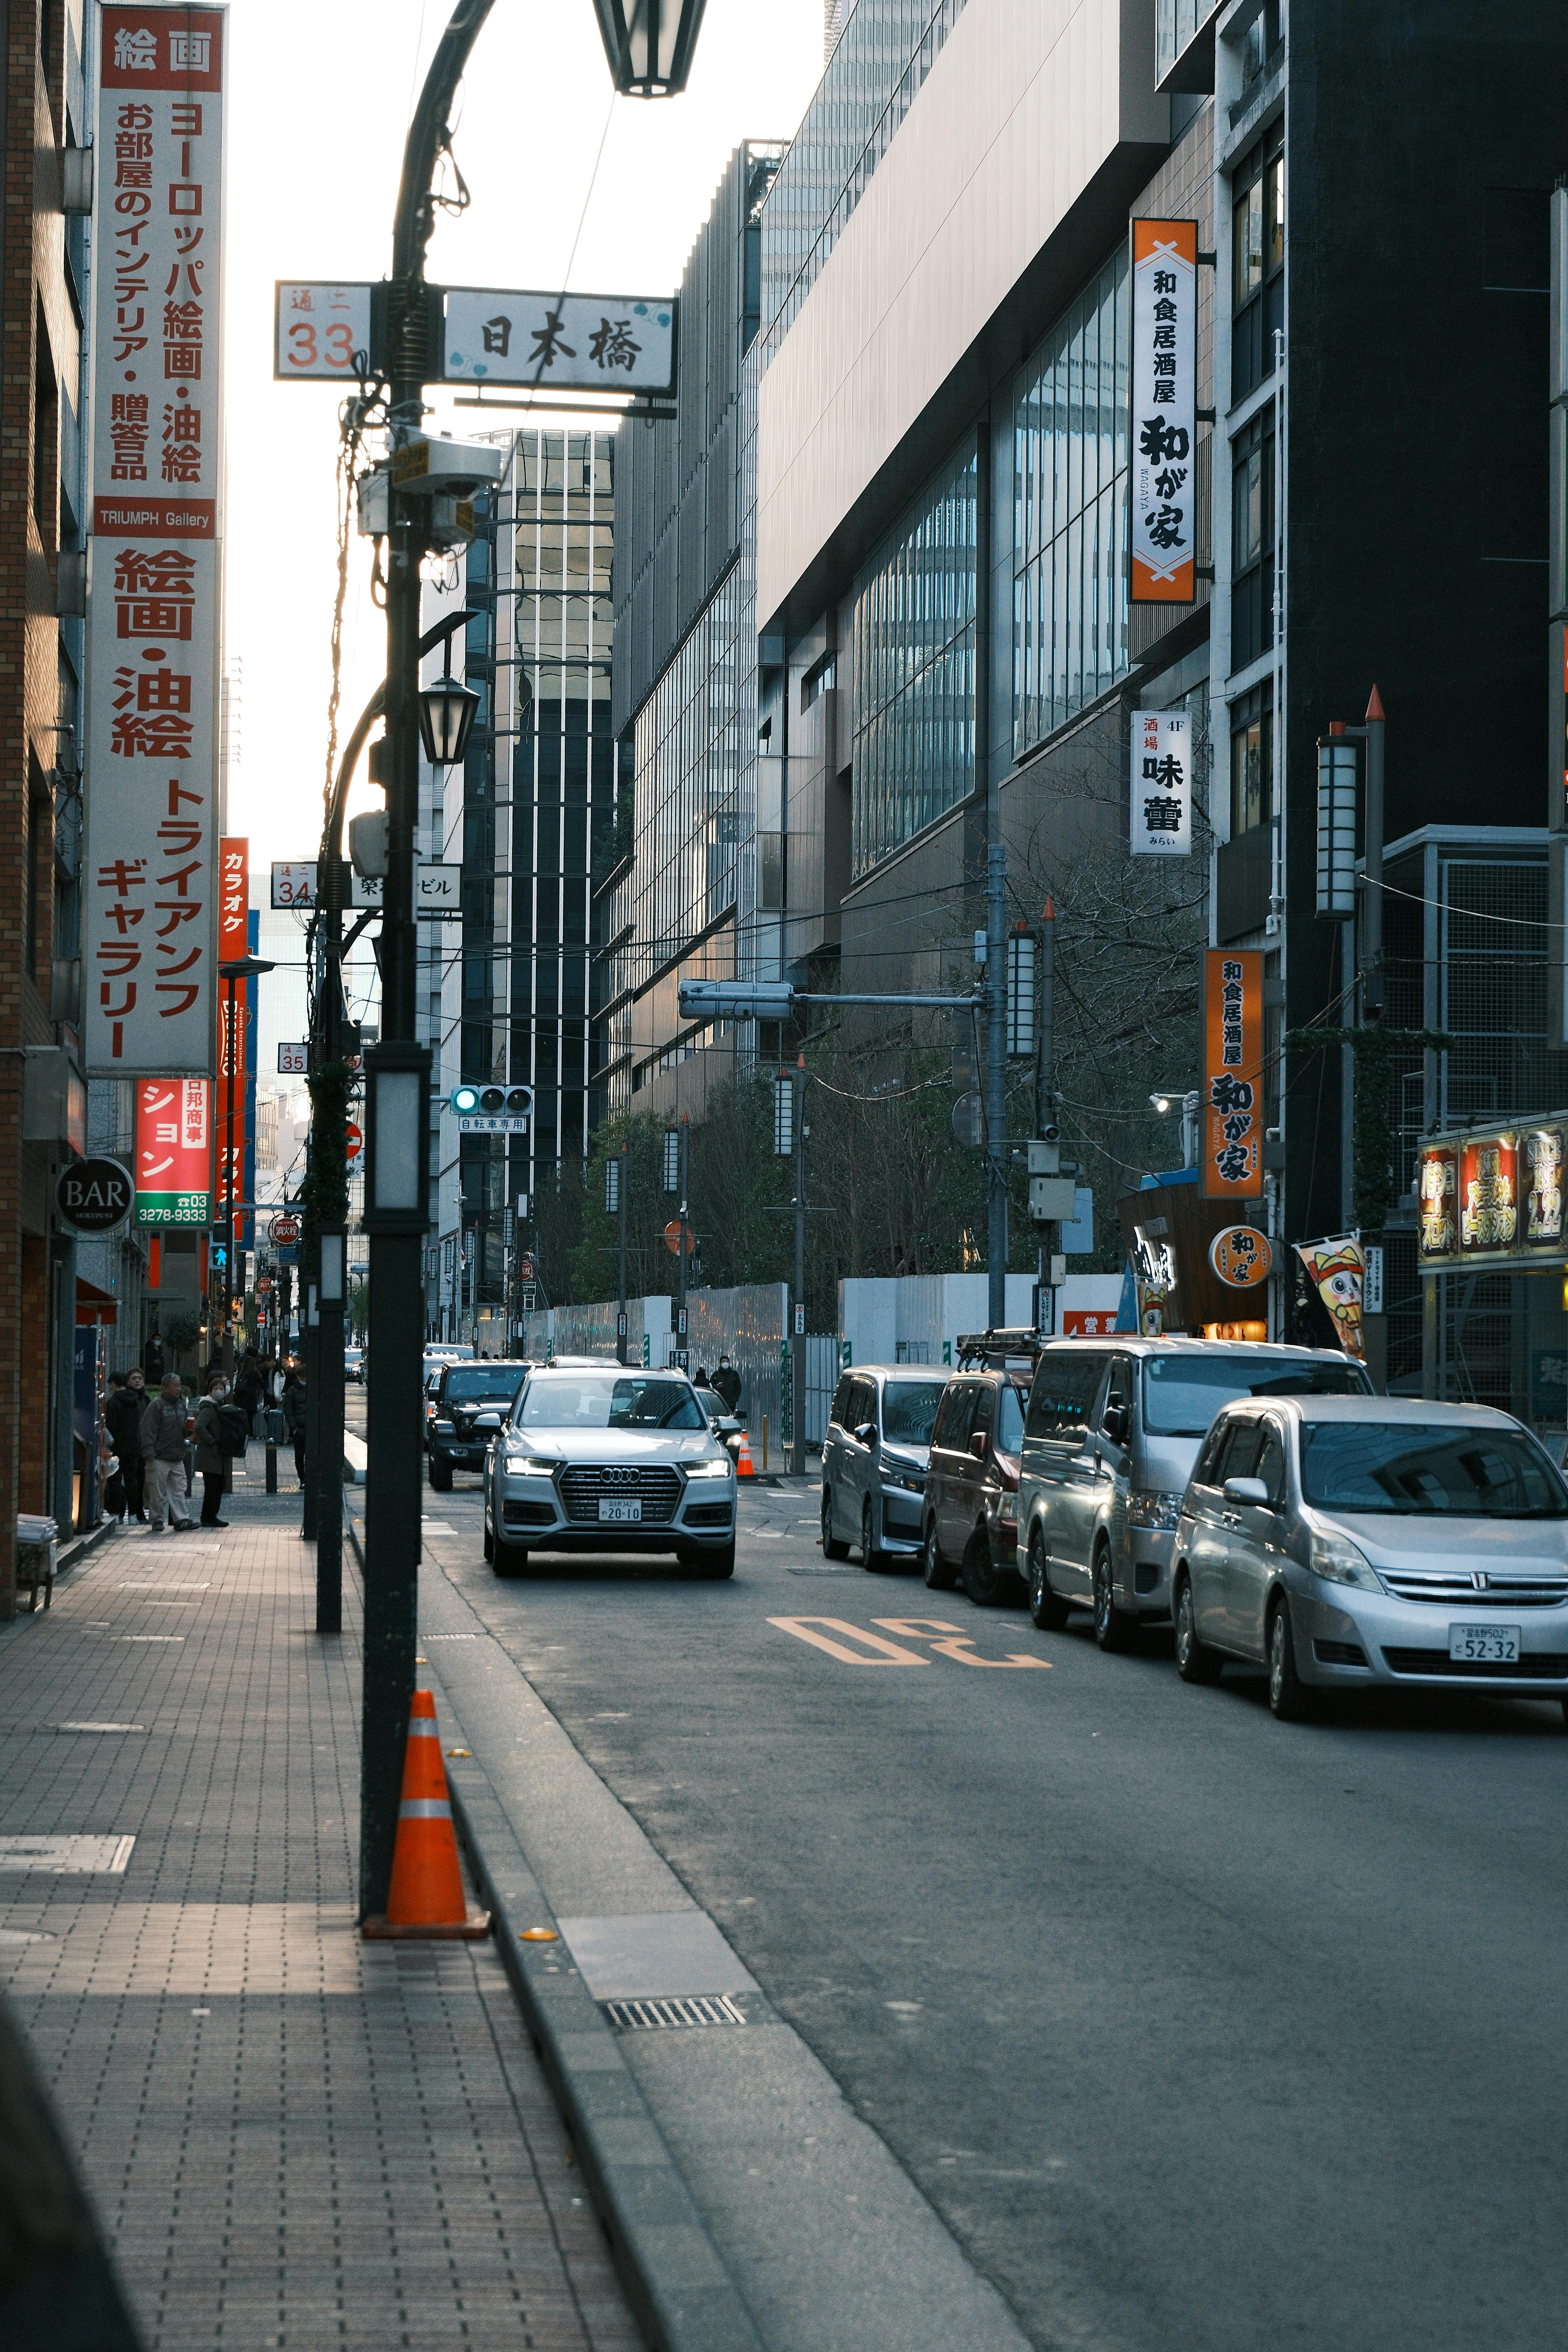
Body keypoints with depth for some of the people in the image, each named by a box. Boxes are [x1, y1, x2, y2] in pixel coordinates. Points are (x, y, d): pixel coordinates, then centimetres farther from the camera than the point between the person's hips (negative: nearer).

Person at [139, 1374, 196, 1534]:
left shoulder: (181, 1404, 15)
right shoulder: (157, 1405, -9)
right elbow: (149, 1429, -14)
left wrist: (189, 1429, 1)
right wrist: (149, 1453, -20)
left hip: (178, 1457, 7)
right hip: (159, 1457, -7)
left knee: (178, 1490, 3)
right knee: (158, 1491, 0)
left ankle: (181, 1519, 2)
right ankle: (157, 1521, 7)